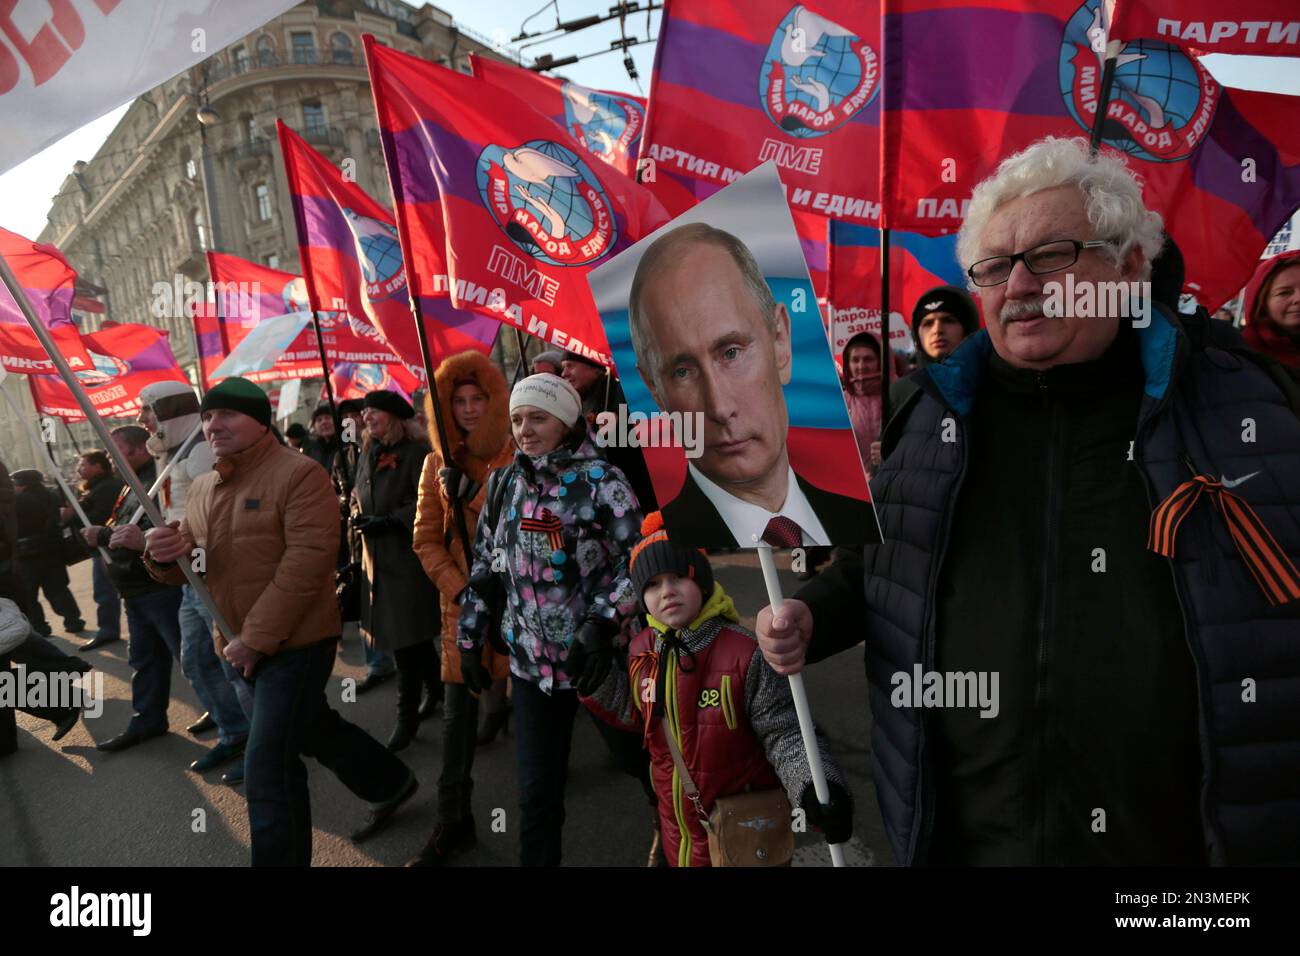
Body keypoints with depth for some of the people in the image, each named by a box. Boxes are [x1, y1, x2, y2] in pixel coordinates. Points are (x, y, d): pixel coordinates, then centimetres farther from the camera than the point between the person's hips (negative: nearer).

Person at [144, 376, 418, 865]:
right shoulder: (202, 488, 9)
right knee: (313, 730, 23)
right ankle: (391, 783, 45)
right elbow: (189, 562, 14)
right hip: (242, 644, 8)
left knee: (268, 770, -6)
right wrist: (166, 555, -11)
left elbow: (307, 561, -24)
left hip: (296, 641, -8)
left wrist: (256, 638, -23)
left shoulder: (299, 474, -16)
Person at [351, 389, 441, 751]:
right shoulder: (367, 455, 13)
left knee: (407, 636, -4)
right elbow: (358, 497, 25)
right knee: (412, 634, 17)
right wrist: (357, 514, 5)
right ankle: (435, 688, 37)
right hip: (377, 557, 8)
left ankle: (407, 717, 8)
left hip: (409, 556, -8)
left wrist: (390, 521, -22)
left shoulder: (417, 452, -12)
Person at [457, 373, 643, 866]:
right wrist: (469, 639, 12)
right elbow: (484, 566, 12)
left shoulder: (601, 480, -10)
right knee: (537, 787, 7)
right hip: (531, 660, 4)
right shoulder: (505, 484, 5)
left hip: (597, 656, -3)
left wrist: (602, 621, -23)